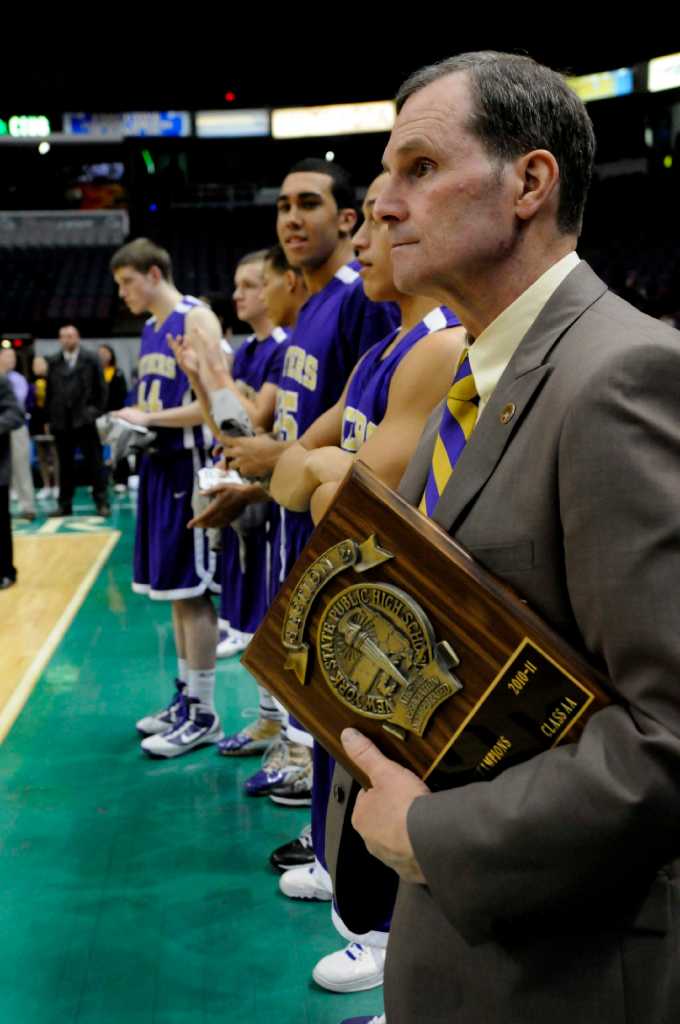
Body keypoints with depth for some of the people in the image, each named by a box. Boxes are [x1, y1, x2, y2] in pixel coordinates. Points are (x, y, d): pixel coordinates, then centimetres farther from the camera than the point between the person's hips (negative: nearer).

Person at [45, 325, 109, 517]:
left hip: (85, 420, -3)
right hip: (61, 422, 3)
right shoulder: (53, 363, 10)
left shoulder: (91, 360, 3)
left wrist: (98, 413, -5)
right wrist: (49, 418, 5)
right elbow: (49, 391, 9)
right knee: (65, 465, 8)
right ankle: (64, 504, 14)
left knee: (94, 463, 0)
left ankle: (102, 502, 4)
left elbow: (101, 389, 2)